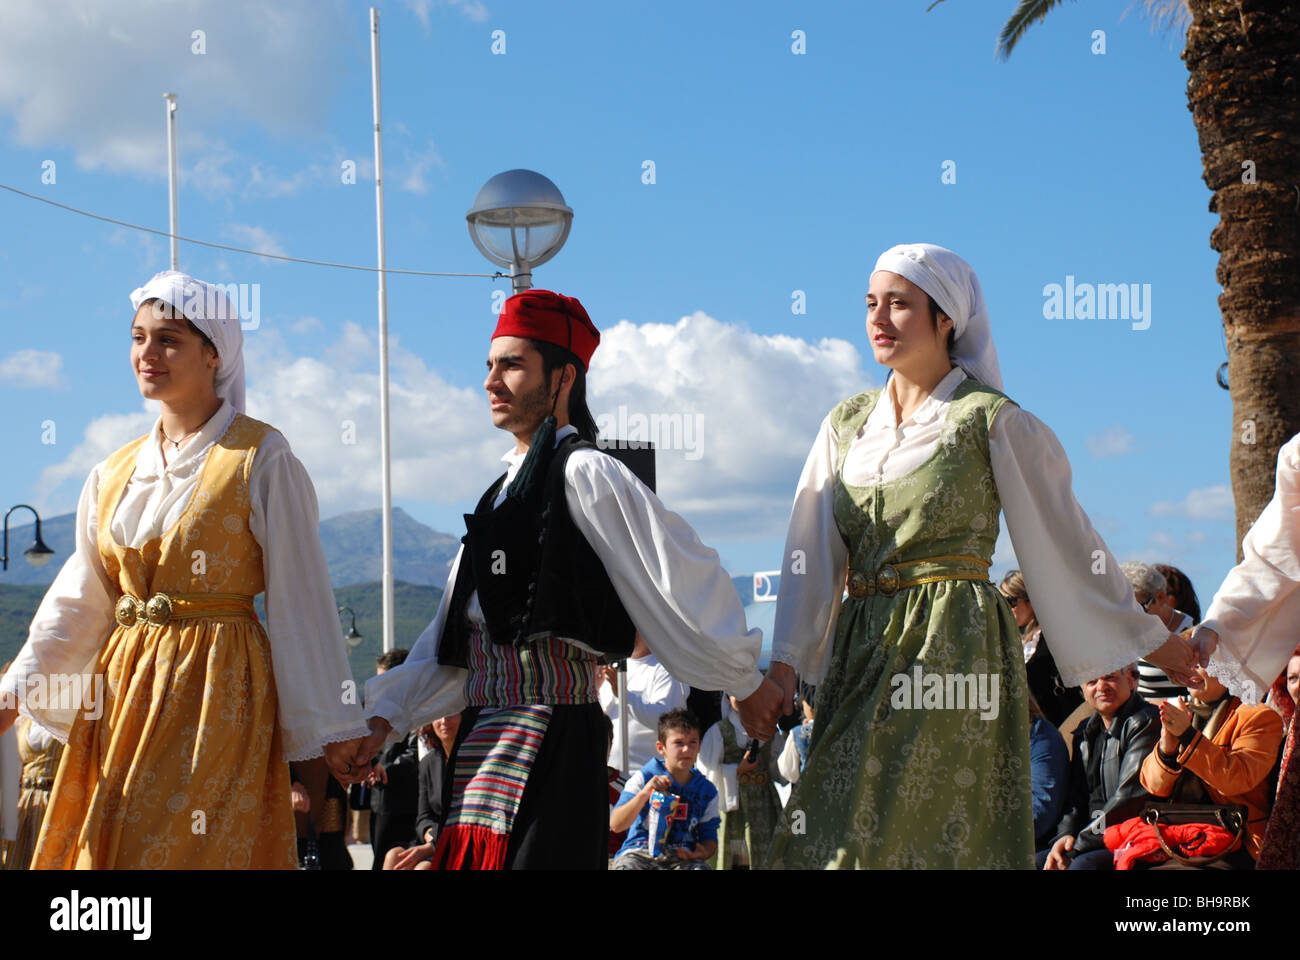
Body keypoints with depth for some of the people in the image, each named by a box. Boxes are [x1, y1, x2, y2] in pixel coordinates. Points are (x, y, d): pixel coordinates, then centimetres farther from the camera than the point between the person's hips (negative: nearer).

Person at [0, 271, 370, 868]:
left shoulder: (260, 460, -4)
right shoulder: (115, 474, 13)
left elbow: (301, 596, -6)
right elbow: (80, 600, 11)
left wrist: (332, 727, -7)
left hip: (219, 689, -5)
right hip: (123, 687, 6)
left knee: (197, 849, -9)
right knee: (105, 845, 4)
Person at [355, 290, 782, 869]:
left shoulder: (583, 474, -6)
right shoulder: (502, 494, 21)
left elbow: (681, 576, -7)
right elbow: (453, 642, 21)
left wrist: (744, 681, -2)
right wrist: (387, 714, 11)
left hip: (551, 734, -8)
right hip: (484, 733, 8)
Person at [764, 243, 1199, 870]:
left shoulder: (991, 422, -2)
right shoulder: (847, 425, 13)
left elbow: (1062, 537, 4)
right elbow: (812, 553, 8)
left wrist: (1150, 638, 7)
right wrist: (784, 660, -3)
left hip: (950, 648, -5)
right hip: (860, 650, 5)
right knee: (823, 834, 1)